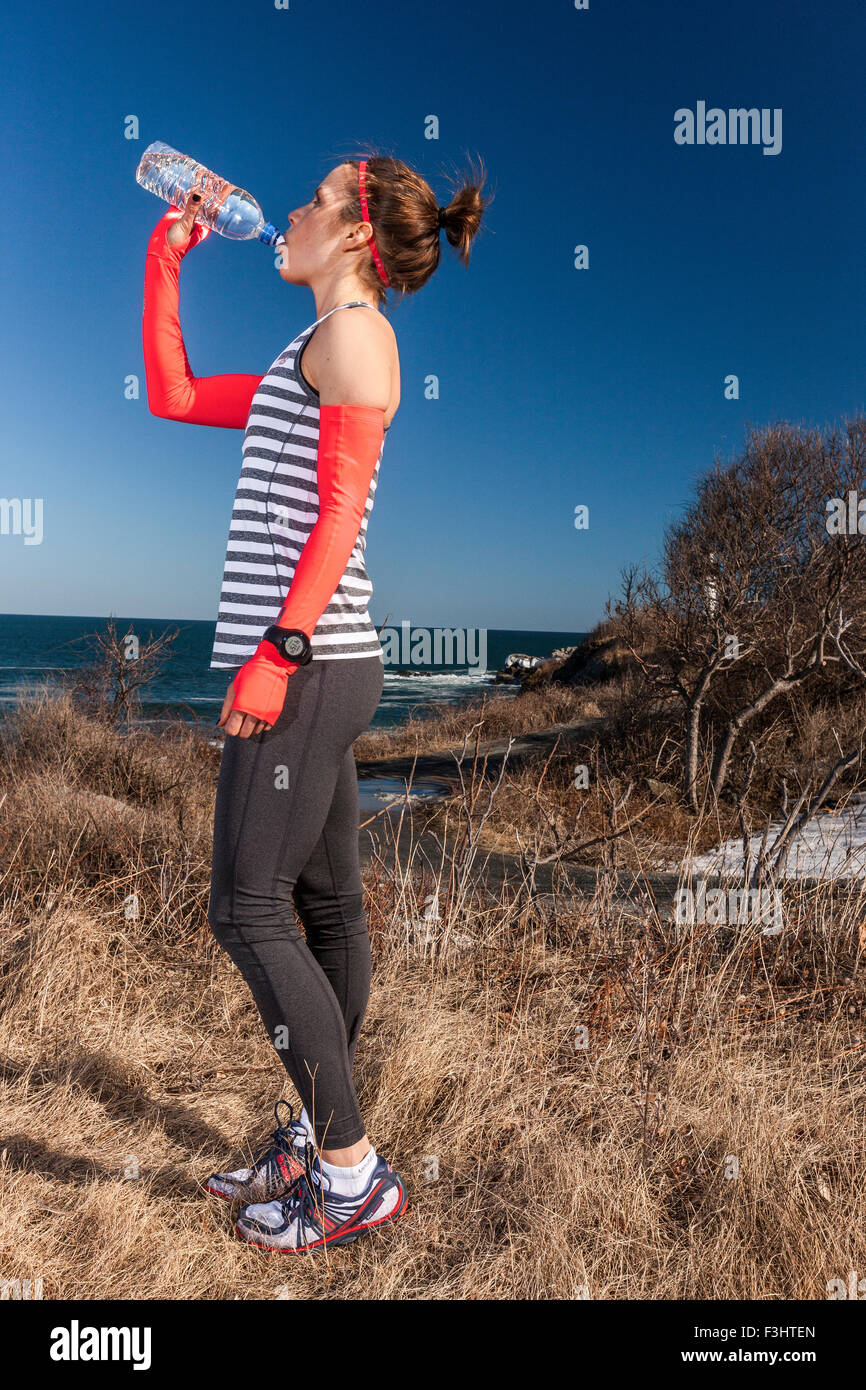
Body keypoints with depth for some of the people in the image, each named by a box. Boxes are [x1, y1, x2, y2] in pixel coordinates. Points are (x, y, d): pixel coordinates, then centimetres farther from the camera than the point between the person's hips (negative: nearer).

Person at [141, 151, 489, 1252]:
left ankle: (353, 1174, 6)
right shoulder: (310, 359, 26)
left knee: (248, 909, -6)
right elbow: (173, 396, 30)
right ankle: (314, 1141, 25)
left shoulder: (353, 334, -3)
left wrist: (277, 651, -21)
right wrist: (166, 256, 31)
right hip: (319, 667, 9)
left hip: (310, 665, -9)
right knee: (326, 908, 12)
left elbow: (341, 510, -15)